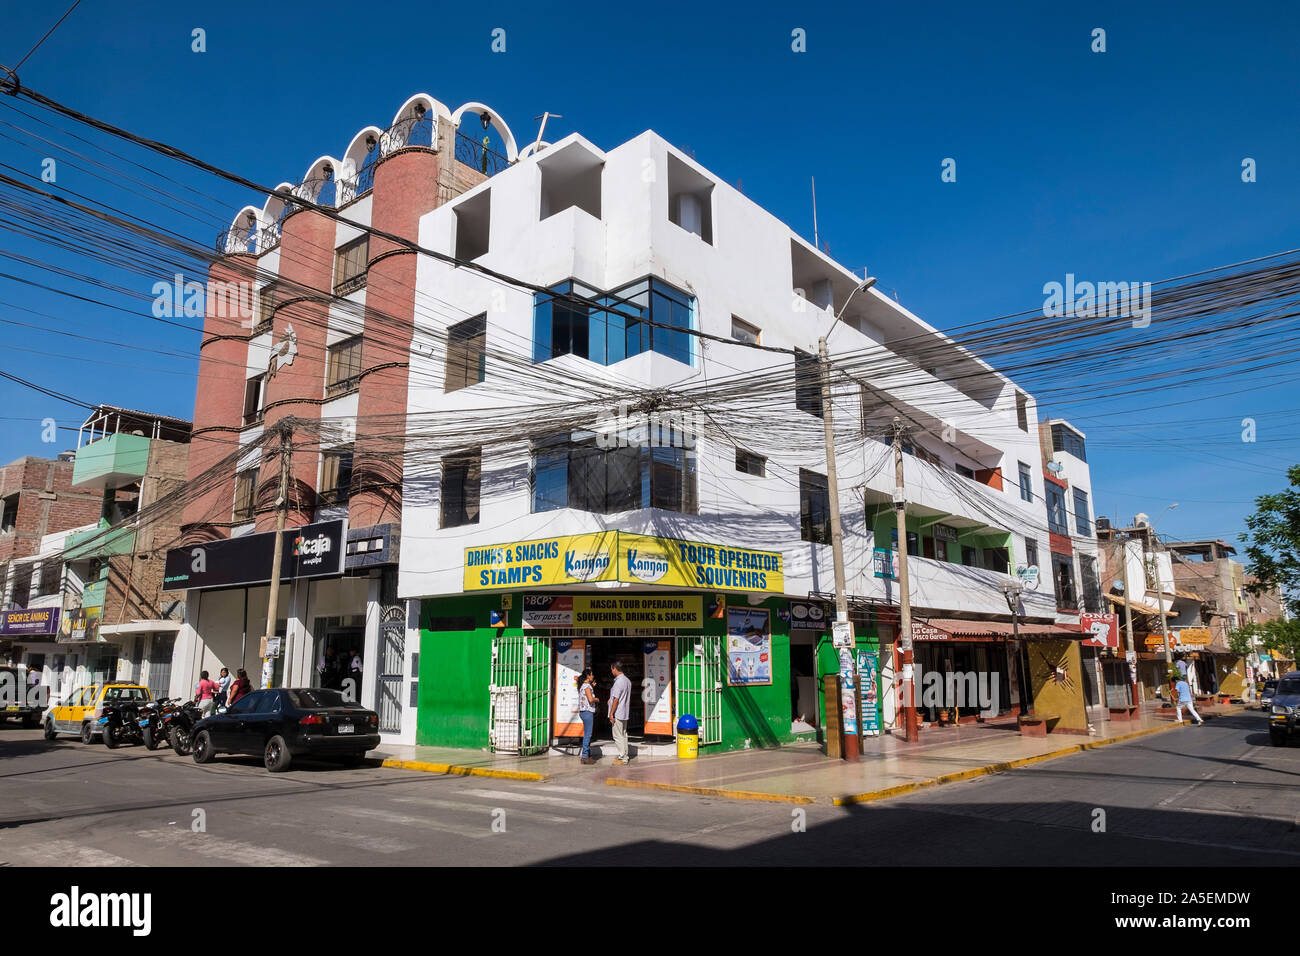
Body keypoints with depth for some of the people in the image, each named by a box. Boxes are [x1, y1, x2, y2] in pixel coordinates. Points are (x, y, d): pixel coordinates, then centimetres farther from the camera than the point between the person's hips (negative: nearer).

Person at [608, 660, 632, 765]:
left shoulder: (618, 682, -20)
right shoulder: (627, 681, 9)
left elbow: (616, 699, -20)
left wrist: (611, 714, -15)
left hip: (618, 713, -9)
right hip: (625, 713, 9)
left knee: (618, 736, -2)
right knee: (623, 735, 16)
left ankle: (623, 758, 1)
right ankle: (625, 755, 22)